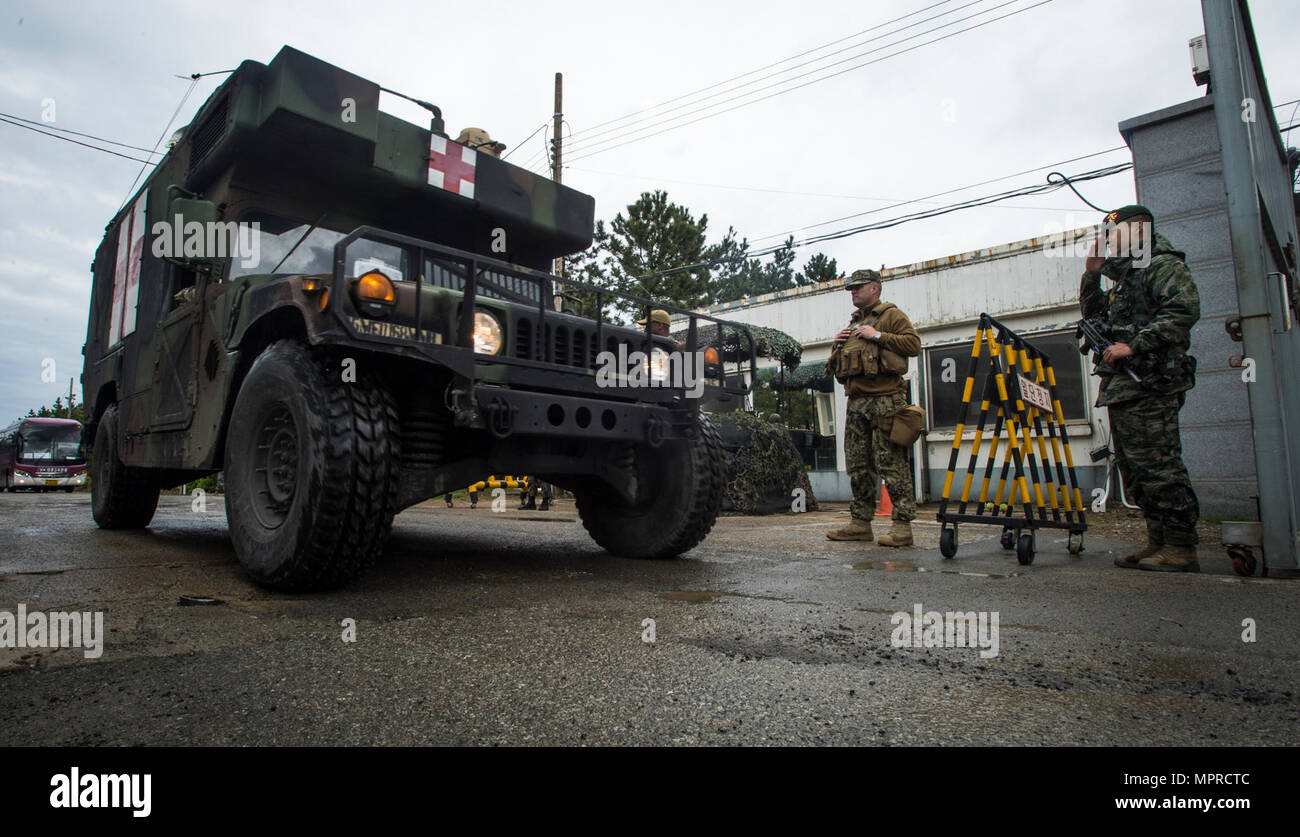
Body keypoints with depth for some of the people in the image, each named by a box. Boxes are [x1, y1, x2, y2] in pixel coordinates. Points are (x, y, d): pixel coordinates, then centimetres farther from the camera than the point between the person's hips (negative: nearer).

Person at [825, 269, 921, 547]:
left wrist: (877, 336, -12)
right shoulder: (854, 322, 27)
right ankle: (861, 523, 14)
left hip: (885, 399, -8)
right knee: (858, 464, 8)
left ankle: (903, 526, -6)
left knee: (891, 463, -10)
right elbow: (838, 366, 32)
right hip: (856, 401, 8)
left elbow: (914, 344, -10)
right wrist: (837, 345, 12)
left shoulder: (891, 314, 4)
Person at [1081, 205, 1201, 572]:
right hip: (1121, 386, 10)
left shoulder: (1164, 265, -2)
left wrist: (1133, 346, -21)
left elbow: (1184, 310, -16)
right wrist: (1091, 275, 20)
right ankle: (1159, 542, 15)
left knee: (1158, 465, -11)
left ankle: (1182, 548, -7)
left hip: (1149, 386, -10)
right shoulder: (1126, 277, 26)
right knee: (1135, 469, 9)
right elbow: (1093, 314, 33)